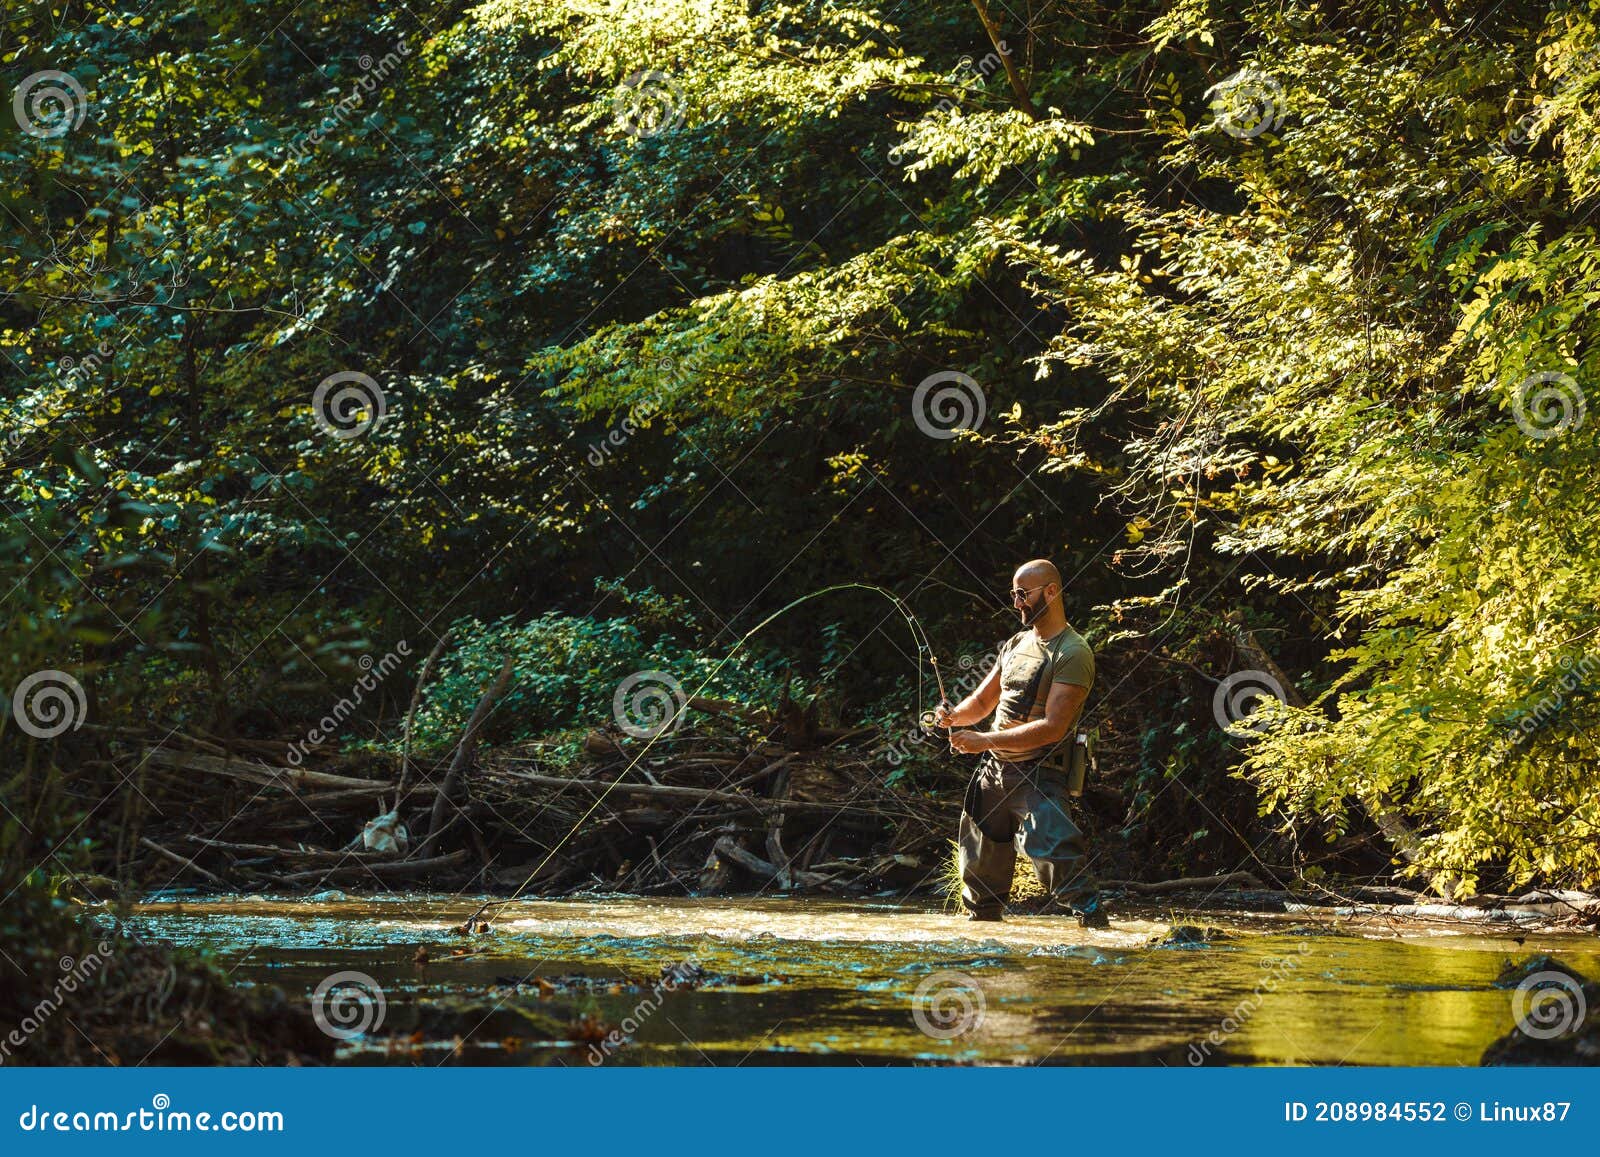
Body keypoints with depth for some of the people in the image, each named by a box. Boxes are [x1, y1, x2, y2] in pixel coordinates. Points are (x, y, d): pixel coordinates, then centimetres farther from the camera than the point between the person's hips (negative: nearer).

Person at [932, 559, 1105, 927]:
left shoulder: (1073, 654, -13)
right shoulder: (1016, 644, 13)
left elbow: (1052, 727, -21)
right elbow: (982, 701, 20)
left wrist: (984, 741, -22)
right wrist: (954, 715, -4)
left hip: (1038, 777, -8)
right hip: (993, 772, 8)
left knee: (1060, 865, -23)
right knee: (981, 871, 17)